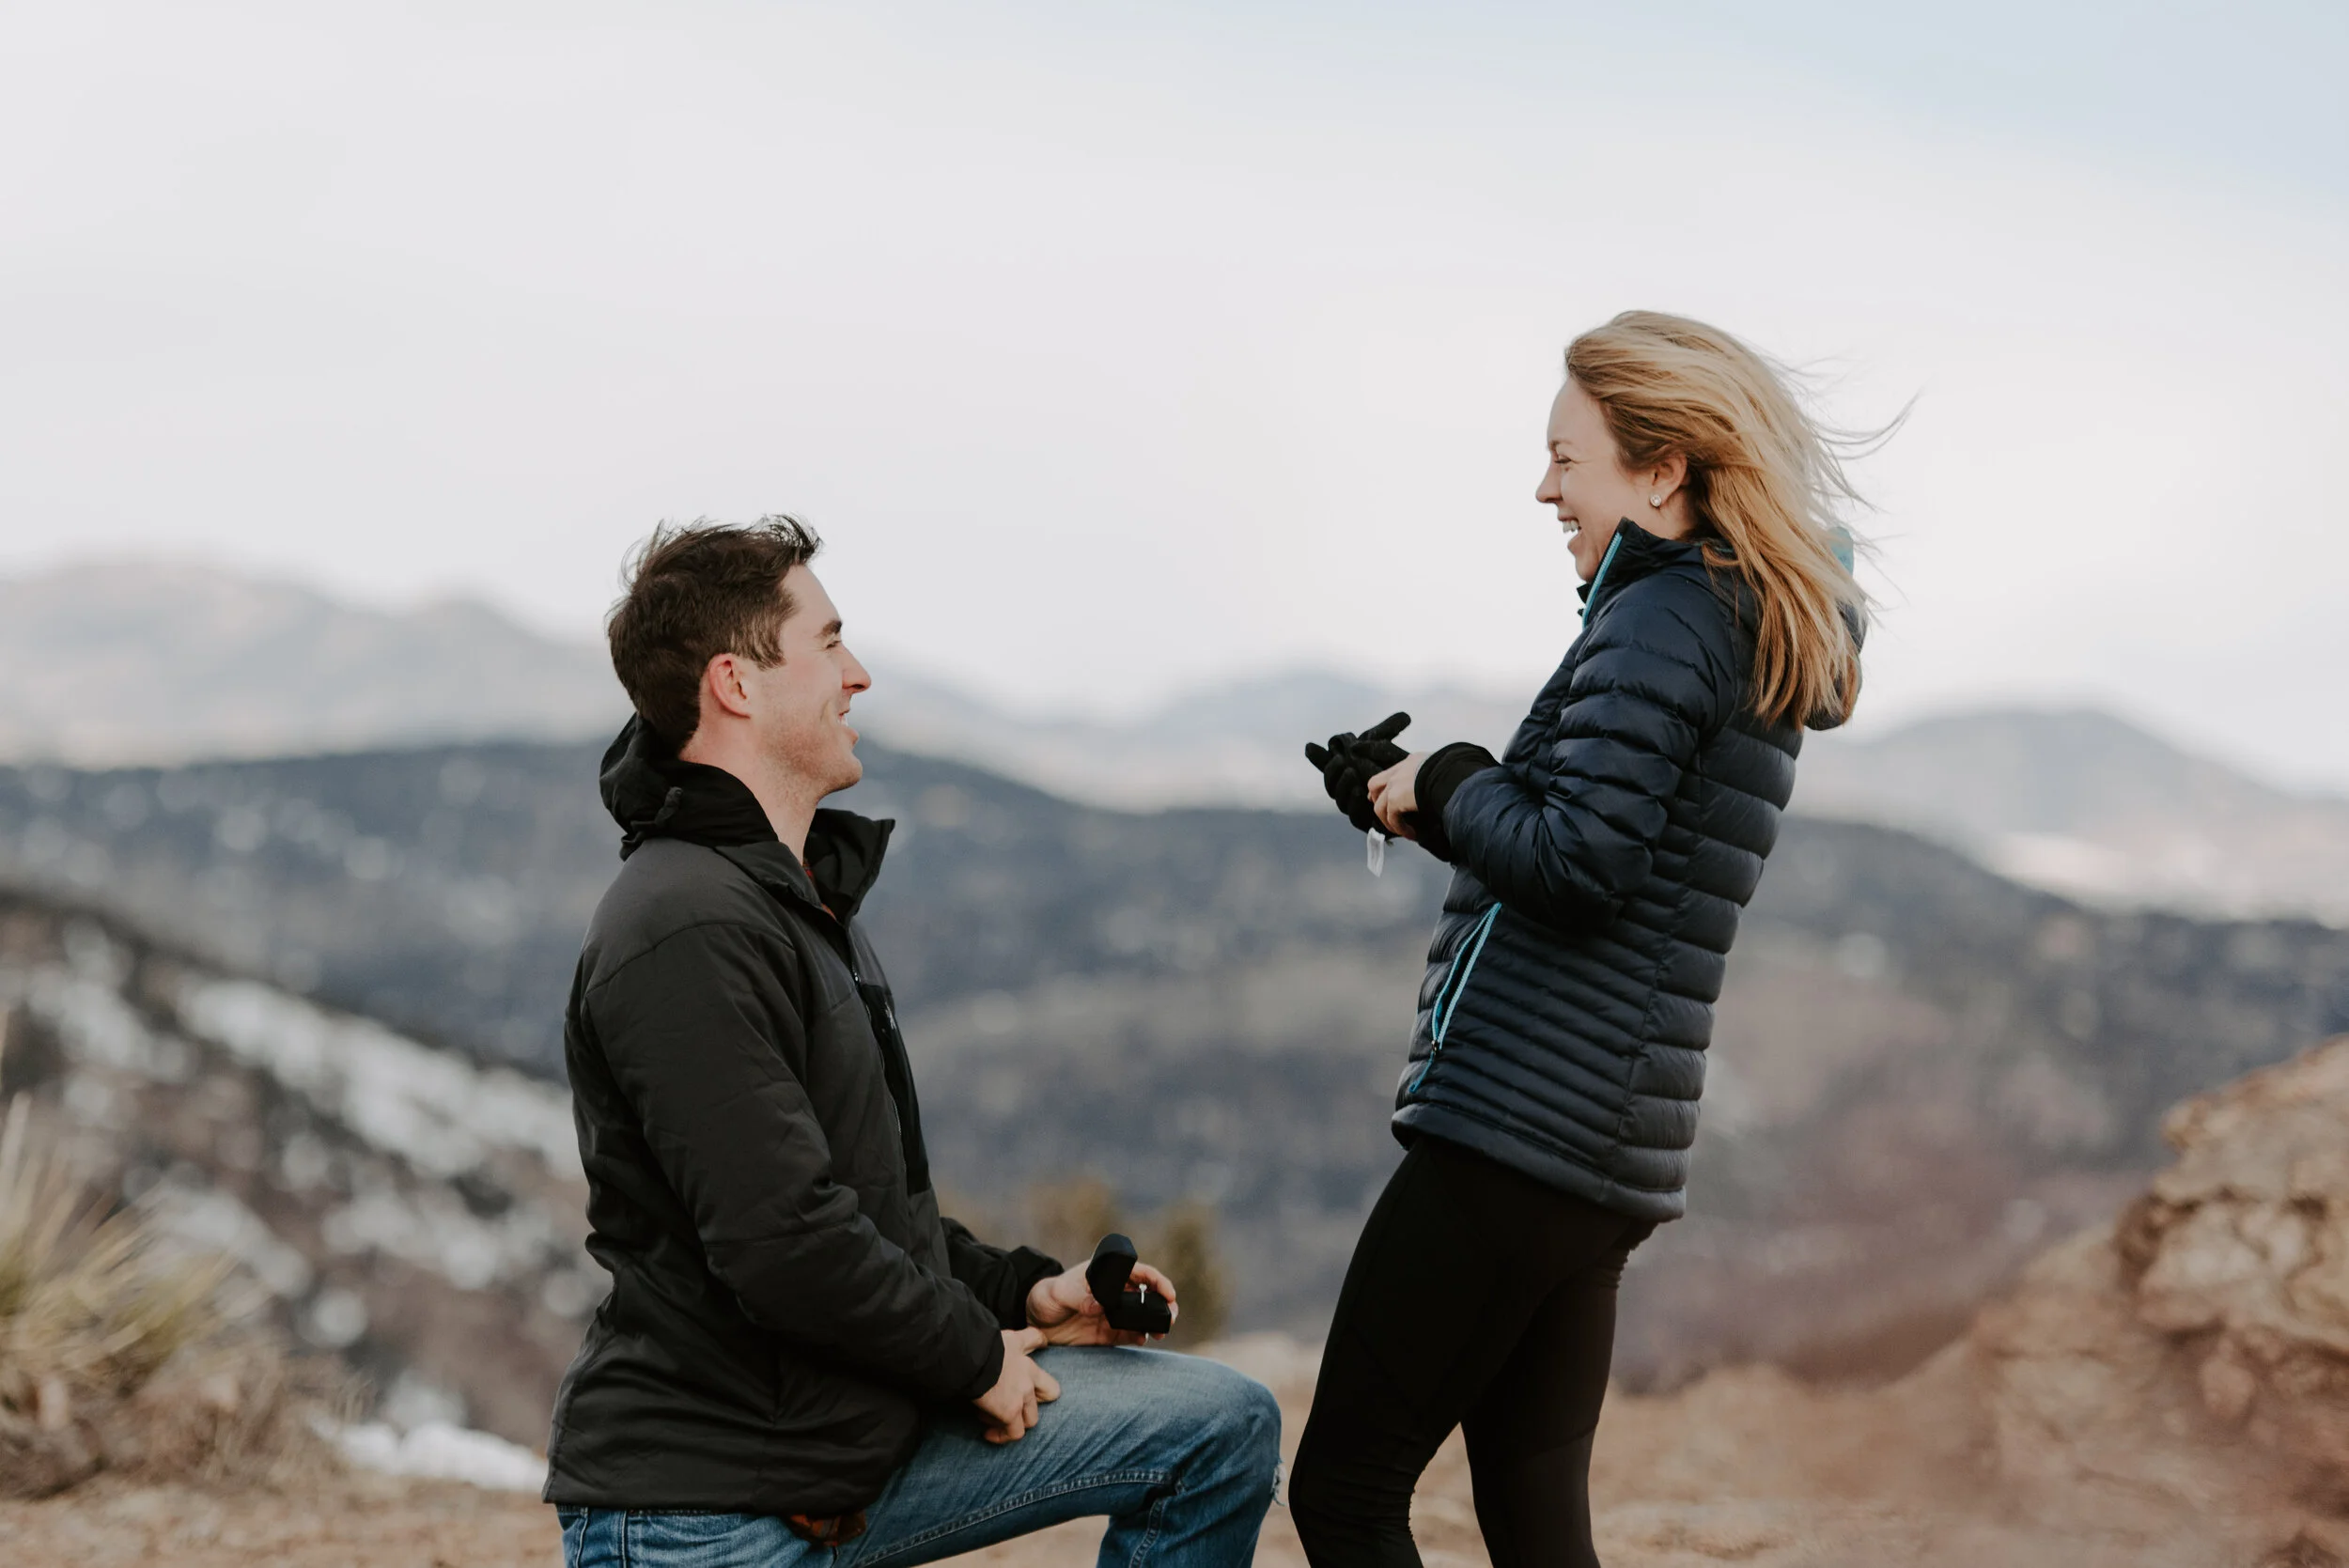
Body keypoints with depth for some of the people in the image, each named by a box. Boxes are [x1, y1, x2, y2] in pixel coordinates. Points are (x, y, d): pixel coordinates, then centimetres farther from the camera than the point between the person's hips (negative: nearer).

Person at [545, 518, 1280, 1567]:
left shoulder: (801, 899, 16)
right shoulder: (688, 934, -20)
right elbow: (784, 1242, -27)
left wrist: (1021, 1293, 10)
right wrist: (976, 1358, -13)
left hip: (853, 1444, 10)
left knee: (1222, 1429, 6)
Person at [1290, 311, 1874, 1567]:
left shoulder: (1660, 619, -11)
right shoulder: (1764, 647, 19)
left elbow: (1582, 863, -21)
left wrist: (1449, 790, -4)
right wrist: (1411, 796, 15)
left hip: (1516, 1124, -10)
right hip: (1609, 1155, 10)